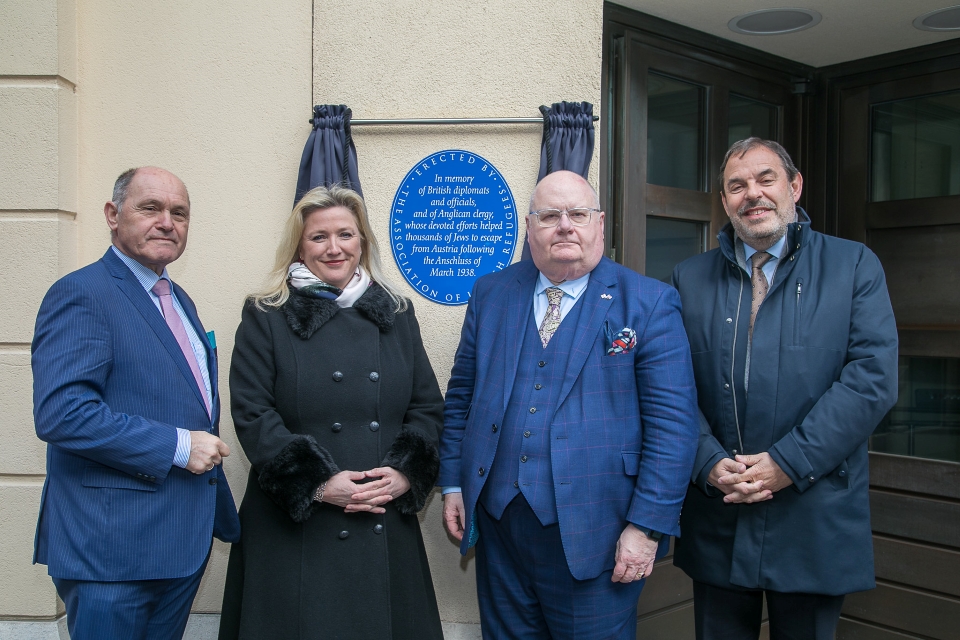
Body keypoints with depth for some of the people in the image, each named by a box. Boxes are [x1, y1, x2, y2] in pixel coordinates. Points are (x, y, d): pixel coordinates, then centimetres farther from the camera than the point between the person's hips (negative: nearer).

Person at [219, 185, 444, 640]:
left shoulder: (396, 314, 10)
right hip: (297, 526, -2)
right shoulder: (266, 317, 1)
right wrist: (318, 482, -15)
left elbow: (427, 407, 8)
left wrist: (405, 472, -8)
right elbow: (253, 415, -7)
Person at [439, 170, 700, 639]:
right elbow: (462, 395, 12)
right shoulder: (490, 293, 6)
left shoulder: (649, 303, -6)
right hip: (498, 523, 4)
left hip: (593, 536, -3)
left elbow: (672, 422, -10)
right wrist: (453, 482, 7)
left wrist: (647, 526, -13)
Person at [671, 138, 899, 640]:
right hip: (716, 523, 2)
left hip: (815, 520, -1)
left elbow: (873, 377, -9)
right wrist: (710, 462, -14)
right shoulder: (690, 278, 6)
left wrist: (789, 462, -15)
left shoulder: (855, 266, 1)